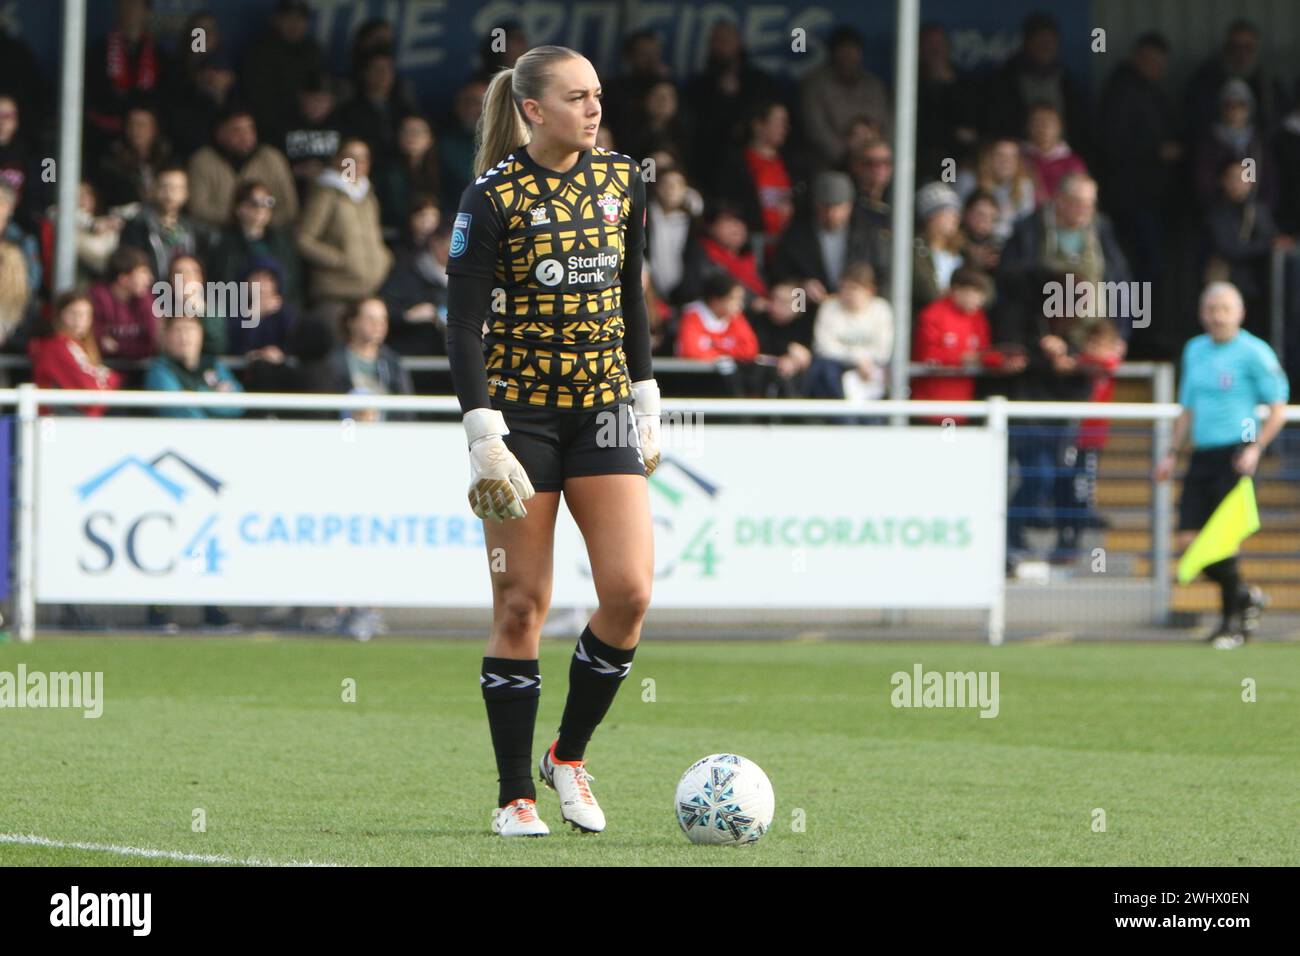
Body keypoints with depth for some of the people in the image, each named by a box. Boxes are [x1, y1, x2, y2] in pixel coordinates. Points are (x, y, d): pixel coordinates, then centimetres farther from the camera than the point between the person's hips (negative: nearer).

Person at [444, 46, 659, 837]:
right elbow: (464, 322, -11)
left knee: (630, 591, -9)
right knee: (522, 605, -3)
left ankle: (570, 754, 12)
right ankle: (515, 795, 7)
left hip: (603, 410, 4)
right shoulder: (495, 198, -9)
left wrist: (647, 402, 15)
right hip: (520, 410, -4)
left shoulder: (622, 181, 7)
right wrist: (484, 435, -18)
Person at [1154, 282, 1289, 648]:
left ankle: (1233, 622, 6)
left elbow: (1278, 409, -4)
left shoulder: (1254, 353, -4)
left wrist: (1255, 449, -15)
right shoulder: (1194, 351, 16)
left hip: (1235, 455, -6)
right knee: (1189, 540, -1)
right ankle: (1245, 596, 21)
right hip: (1202, 454, 6)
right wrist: (1172, 454, 17)